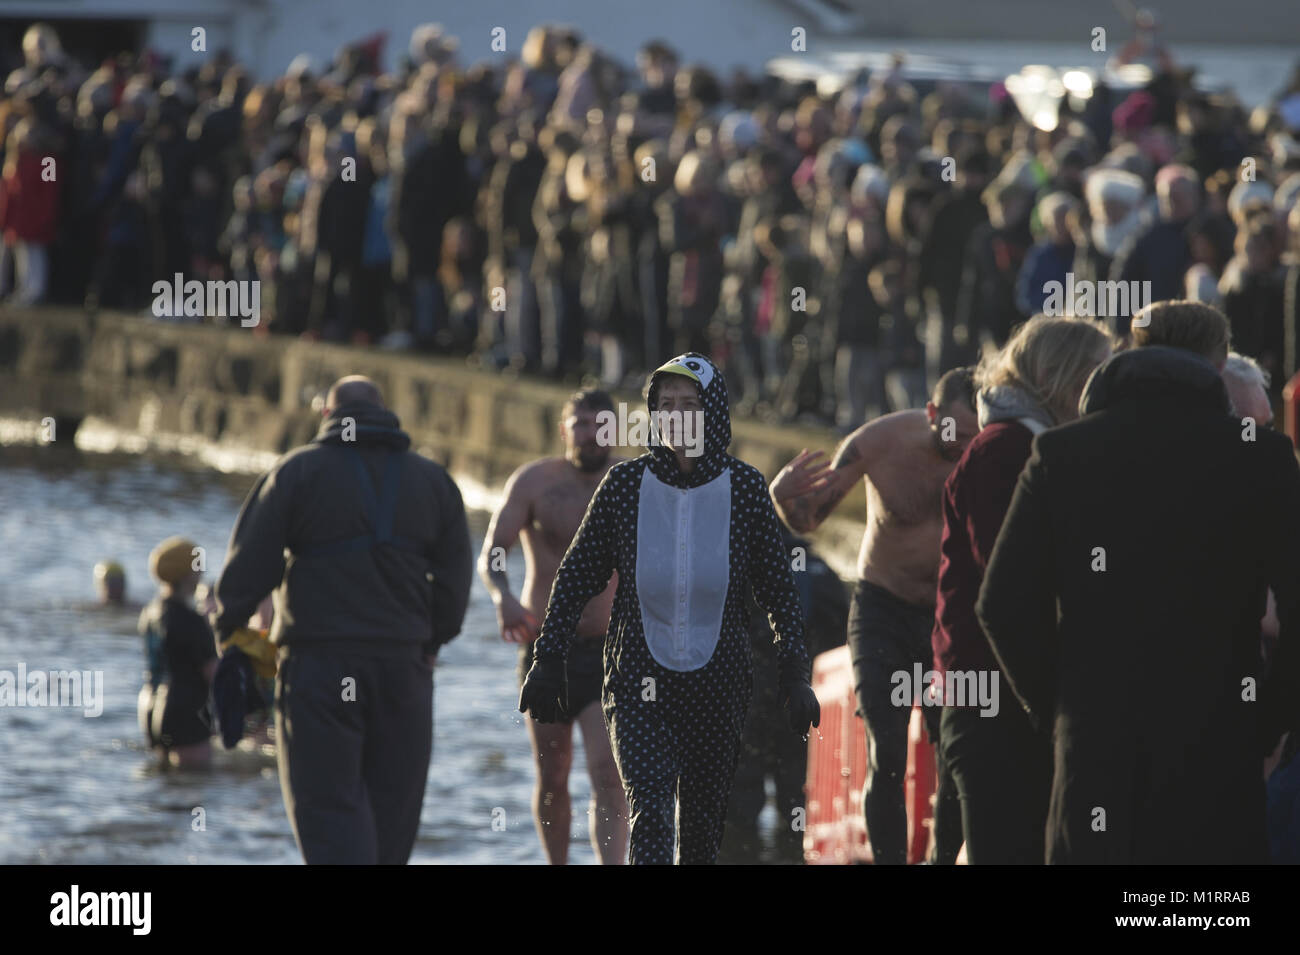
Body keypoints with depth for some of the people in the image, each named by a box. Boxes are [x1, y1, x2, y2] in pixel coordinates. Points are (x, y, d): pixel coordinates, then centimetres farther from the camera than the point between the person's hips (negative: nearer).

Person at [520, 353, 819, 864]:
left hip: (719, 685, 1)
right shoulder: (625, 484, -1)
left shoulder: (743, 487, 0)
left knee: (703, 822, 9)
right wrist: (548, 662, 2)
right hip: (639, 684, -1)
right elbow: (577, 577, 6)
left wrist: (795, 675, -2)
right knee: (651, 813, -16)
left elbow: (778, 589, 5)